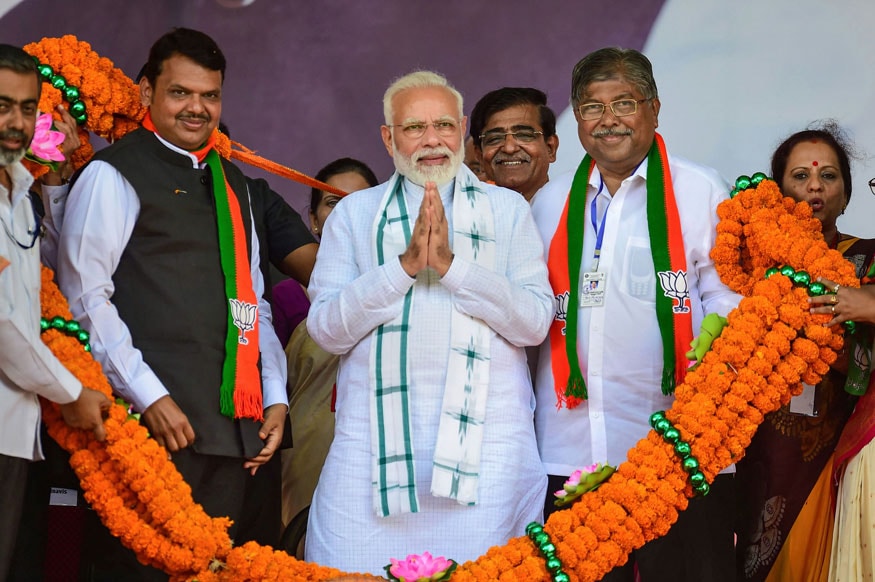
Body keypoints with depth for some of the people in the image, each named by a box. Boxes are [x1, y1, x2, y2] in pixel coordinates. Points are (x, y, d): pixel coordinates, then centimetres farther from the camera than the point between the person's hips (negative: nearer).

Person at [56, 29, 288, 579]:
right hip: (158, 422, -6)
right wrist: (149, 396, -15)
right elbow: (85, 298, -9)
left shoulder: (233, 183, 21)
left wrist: (276, 396, 12)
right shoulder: (114, 175, -2)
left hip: (237, 426, 7)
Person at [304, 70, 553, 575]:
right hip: (374, 445, 1)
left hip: (485, 447, 0)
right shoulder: (354, 213, 12)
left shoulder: (508, 209, 11)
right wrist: (405, 264, -11)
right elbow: (326, 329, 1)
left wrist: (451, 264, -12)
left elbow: (536, 321, -2)